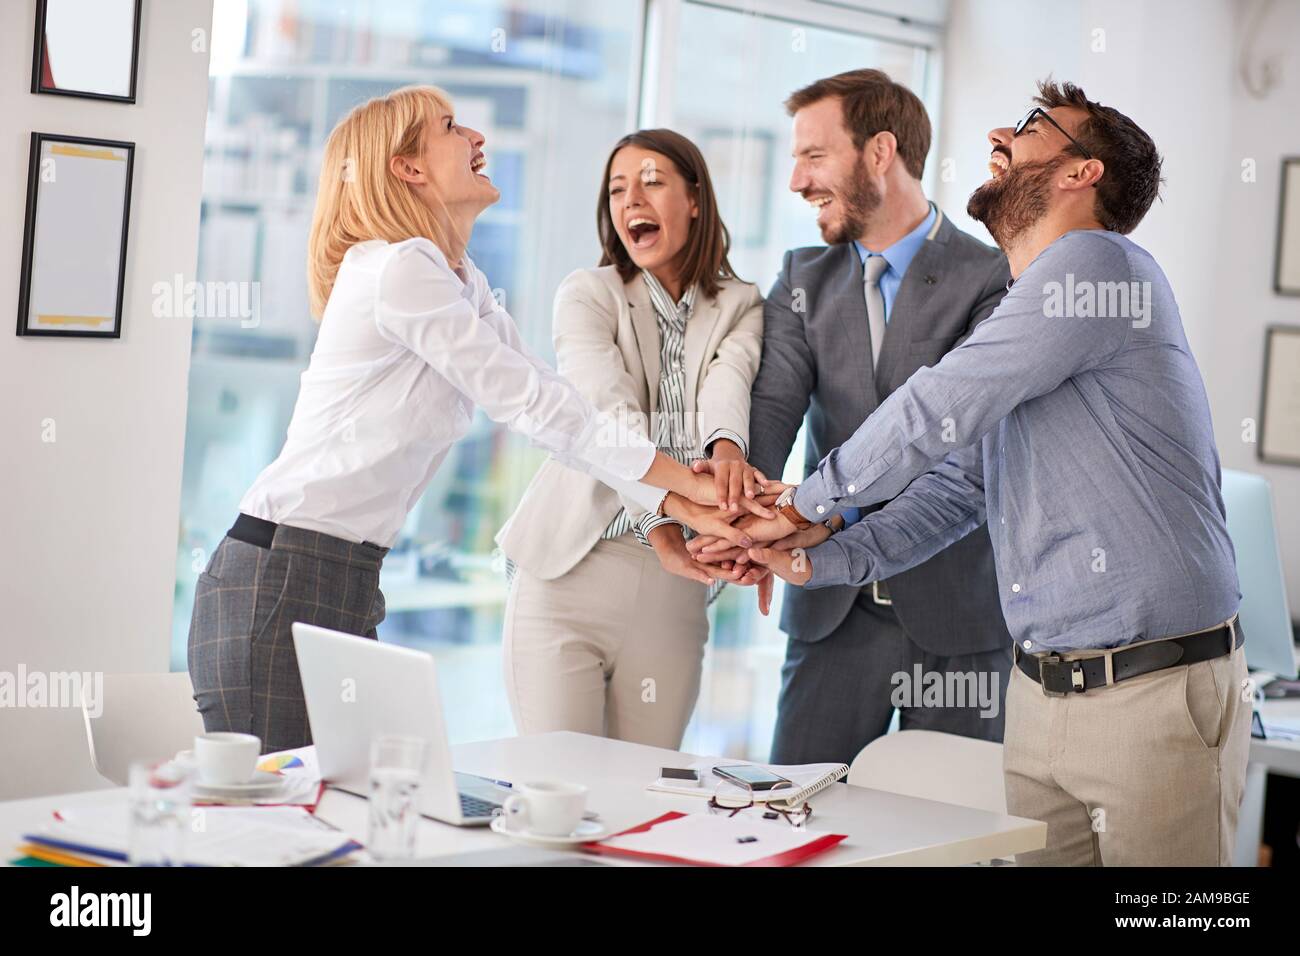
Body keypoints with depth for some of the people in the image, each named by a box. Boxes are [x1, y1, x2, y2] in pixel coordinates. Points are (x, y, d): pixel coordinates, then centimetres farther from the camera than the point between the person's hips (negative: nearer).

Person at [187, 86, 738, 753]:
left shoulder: (460, 281, 15)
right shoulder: (399, 268, -14)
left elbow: (549, 407, 9)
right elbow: (531, 404, -15)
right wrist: (690, 486, -11)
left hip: (347, 589, 9)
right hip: (277, 588, -9)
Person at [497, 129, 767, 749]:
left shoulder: (740, 308, 8)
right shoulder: (587, 294, 2)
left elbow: (727, 390, -14)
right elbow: (611, 412, -15)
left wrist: (727, 449, -39)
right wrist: (660, 513, -33)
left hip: (674, 588, 2)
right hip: (571, 575, -2)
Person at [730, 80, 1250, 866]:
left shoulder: (1097, 264, -12)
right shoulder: (1016, 323, 19)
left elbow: (936, 412, -15)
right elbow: (951, 493, 16)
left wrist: (806, 503, -2)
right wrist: (816, 560, 3)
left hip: (1158, 693, -8)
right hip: (1042, 695, 9)